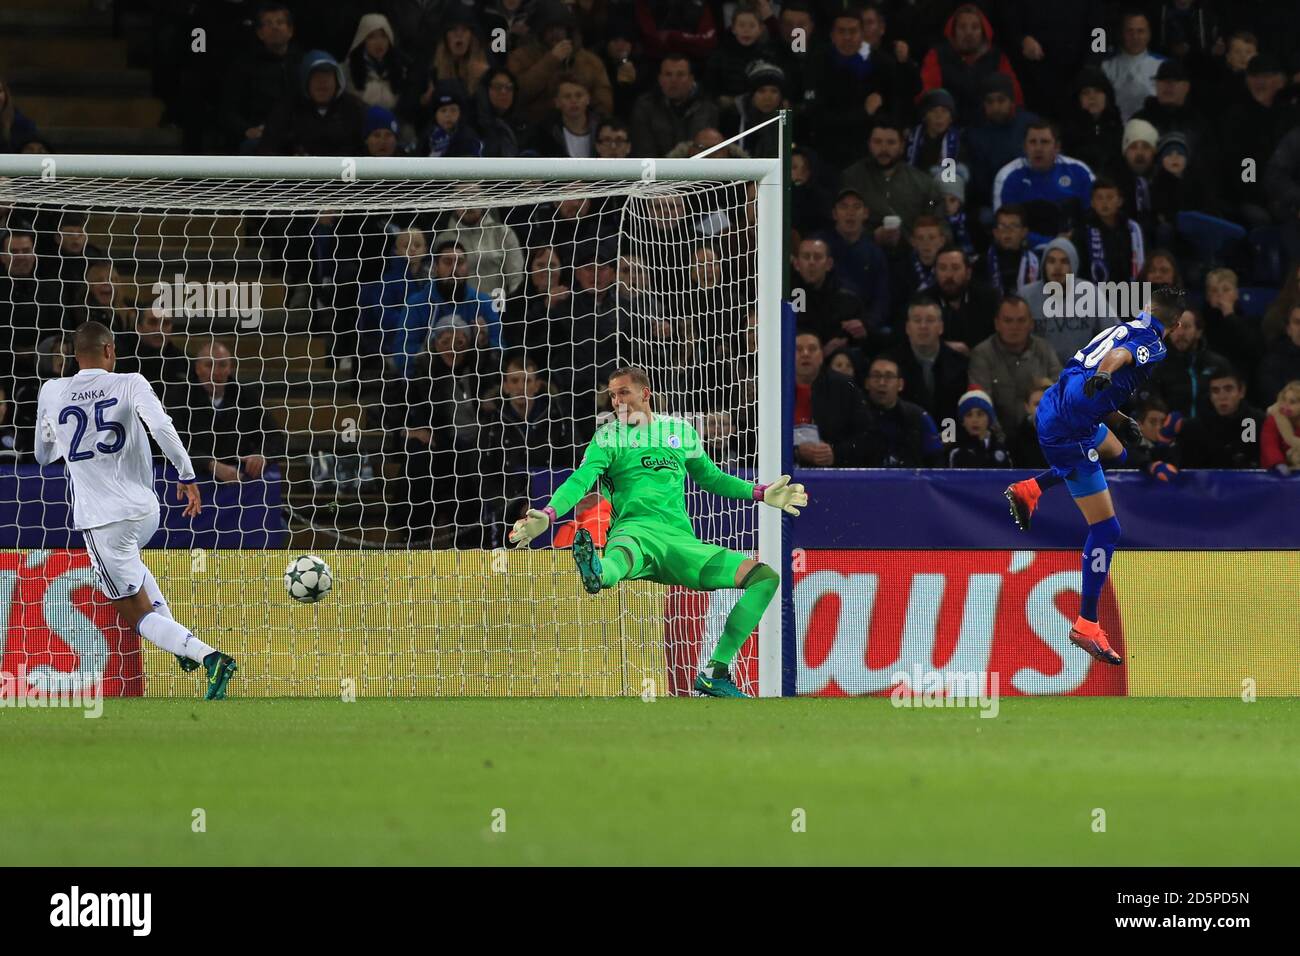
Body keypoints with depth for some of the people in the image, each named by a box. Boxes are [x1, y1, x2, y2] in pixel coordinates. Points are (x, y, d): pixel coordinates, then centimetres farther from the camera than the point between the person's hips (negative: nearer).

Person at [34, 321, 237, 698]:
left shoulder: (51, 392, 2)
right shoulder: (130, 384, -3)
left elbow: (44, 456, 16)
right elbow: (162, 428, -21)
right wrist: (186, 475, -12)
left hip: (100, 518, -3)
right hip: (145, 509, 3)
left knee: (138, 614, 2)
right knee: (131, 565, 37)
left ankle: (208, 656, -21)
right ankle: (179, 639, 23)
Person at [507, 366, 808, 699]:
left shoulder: (681, 431, 20)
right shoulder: (609, 438, 10)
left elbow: (710, 477, 34)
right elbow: (580, 481, -4)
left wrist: (760, 494, 28)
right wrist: (548, 515, -21)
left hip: (681, 540, 4)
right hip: (635, 530, -4)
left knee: (765, 577, -8)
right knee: (624, 553, -43)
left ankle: (715, 673, -9)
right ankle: (597, 574, -84)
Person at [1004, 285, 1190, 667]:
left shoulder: (1125, 328, 15)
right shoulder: (1153, 346, -11)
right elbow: (1120, 355, -35)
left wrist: (1120, 420, 23)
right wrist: (1103, 374, -54)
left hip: (1056, 405, 9)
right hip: (1068, 432, -9)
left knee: (1116, 453, 38)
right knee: (1106, 530, -6)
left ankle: (1030, 489, 30)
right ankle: (1085, 626, -4)